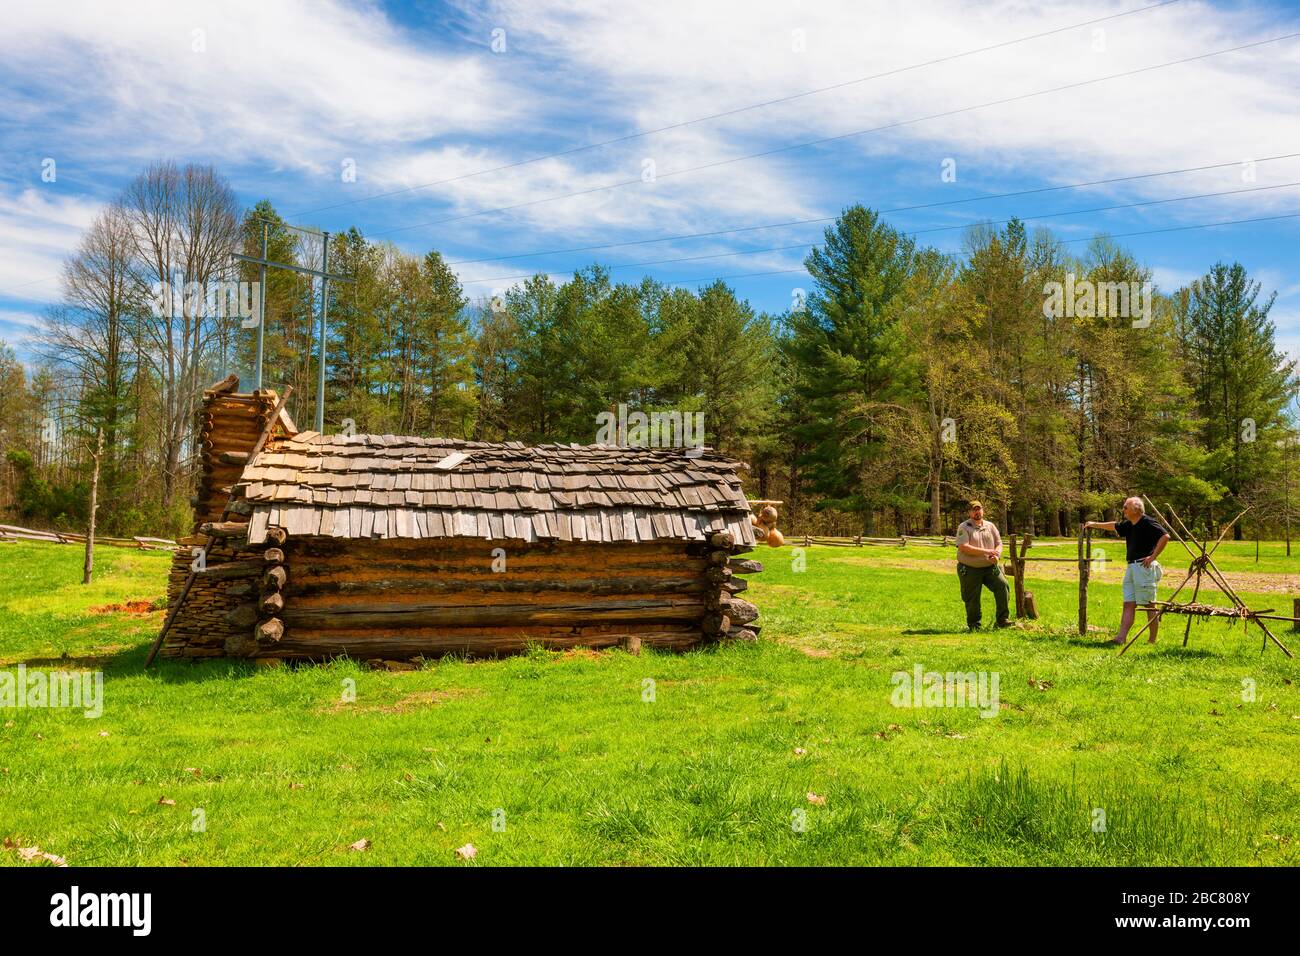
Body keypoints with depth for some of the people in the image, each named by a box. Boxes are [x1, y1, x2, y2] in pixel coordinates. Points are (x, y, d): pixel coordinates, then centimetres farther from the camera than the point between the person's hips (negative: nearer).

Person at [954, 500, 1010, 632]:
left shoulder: (990, 526, 11)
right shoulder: (963, 527, -5)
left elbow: (999, 544, 10)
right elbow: (963, 547, -18)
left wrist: (996, 555, -14)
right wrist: (986, 551, -20)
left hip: (990, 567, 3)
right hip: (969, 570, -3)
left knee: (1002, 585, -18)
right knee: (972, 600, 2)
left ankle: (1002, 620, -11)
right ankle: (973, 626, 20)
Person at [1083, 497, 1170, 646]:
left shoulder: (1148, 523, -11)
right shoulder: (1128, 525, 16)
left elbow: (1165, 536, -20)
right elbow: (1114, 526, 34)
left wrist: (1153, 556, -18)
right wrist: (1095, 524, 39)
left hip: (1144, 567, -9)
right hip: (1131, 567, 9)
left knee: (1150, 605, -1)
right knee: (1128, 604, 3)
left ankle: (1152, 640, 5)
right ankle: (1121, 637, -1)